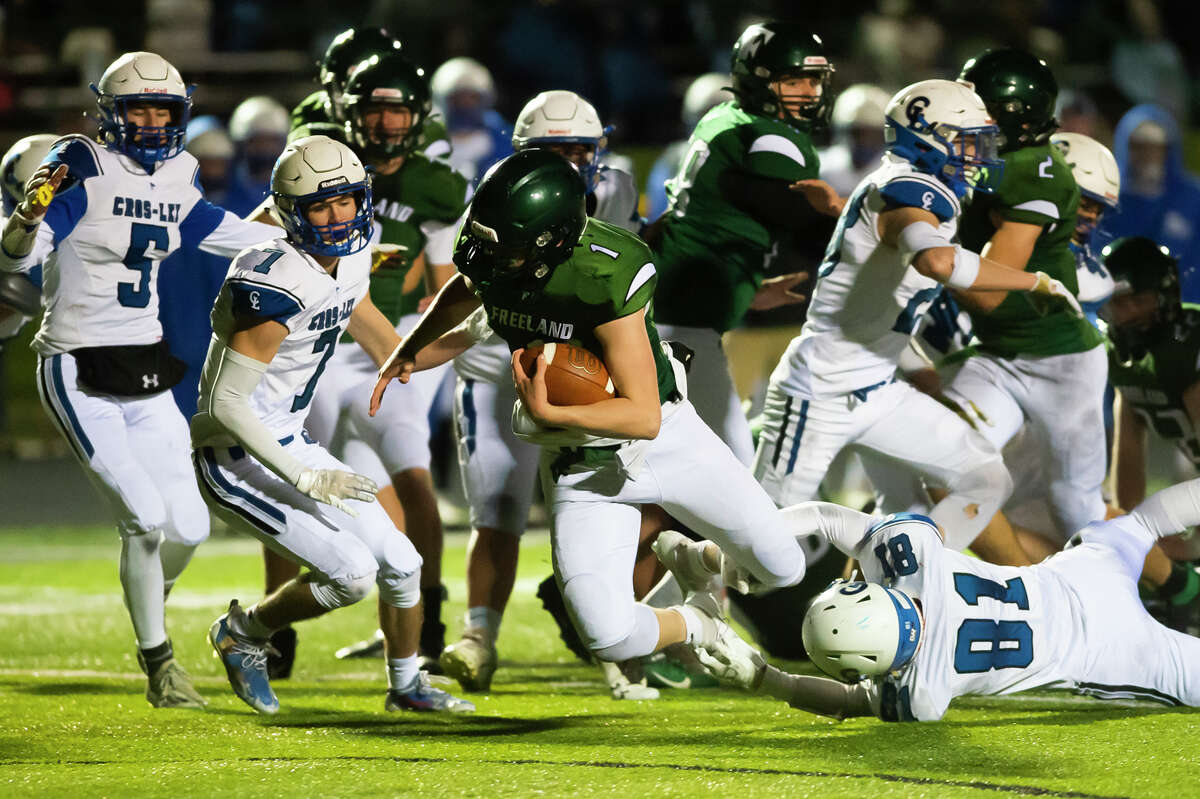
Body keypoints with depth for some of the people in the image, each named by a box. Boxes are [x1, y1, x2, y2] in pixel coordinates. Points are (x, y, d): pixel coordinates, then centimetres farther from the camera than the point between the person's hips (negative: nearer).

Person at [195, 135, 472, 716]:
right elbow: (225, 403, -27)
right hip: (237, 463, -9)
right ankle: (243, 633, 9)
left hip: (288, 447, 9)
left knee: (401, 566, 11)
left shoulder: (349, 263, 2)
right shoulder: (276, 286, -27)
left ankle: (406, 686, 34)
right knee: (351, 573, -16)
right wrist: (307, 480, -27)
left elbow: (396, 358, 18)